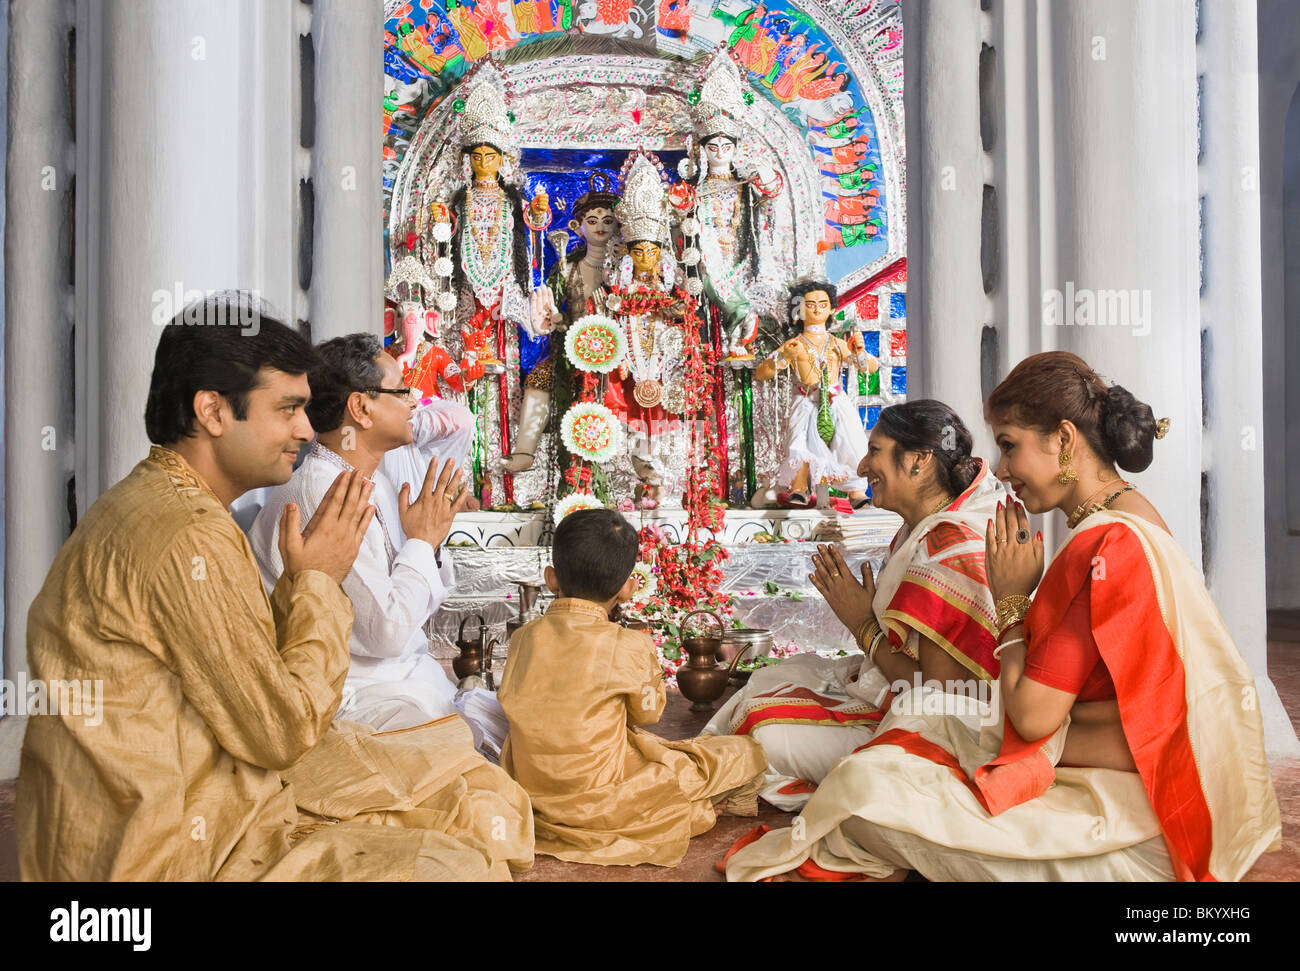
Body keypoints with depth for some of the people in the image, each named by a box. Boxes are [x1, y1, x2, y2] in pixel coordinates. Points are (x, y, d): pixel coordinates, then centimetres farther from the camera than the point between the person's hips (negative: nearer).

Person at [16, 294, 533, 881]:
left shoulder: (151, 503, 10)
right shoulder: (188, 539, -22)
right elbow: (282, 731, -18)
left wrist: (302, 581, -1)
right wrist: (318, 581, -10)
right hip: (170, 850, -10)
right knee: (456, 865, -17)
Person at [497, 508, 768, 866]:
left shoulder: (523, 637, -3)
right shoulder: (630, 647, -17)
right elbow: (647, 713, 0)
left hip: (532, 797, 7)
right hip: (598, 805, -7)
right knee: (748, 754, 1)